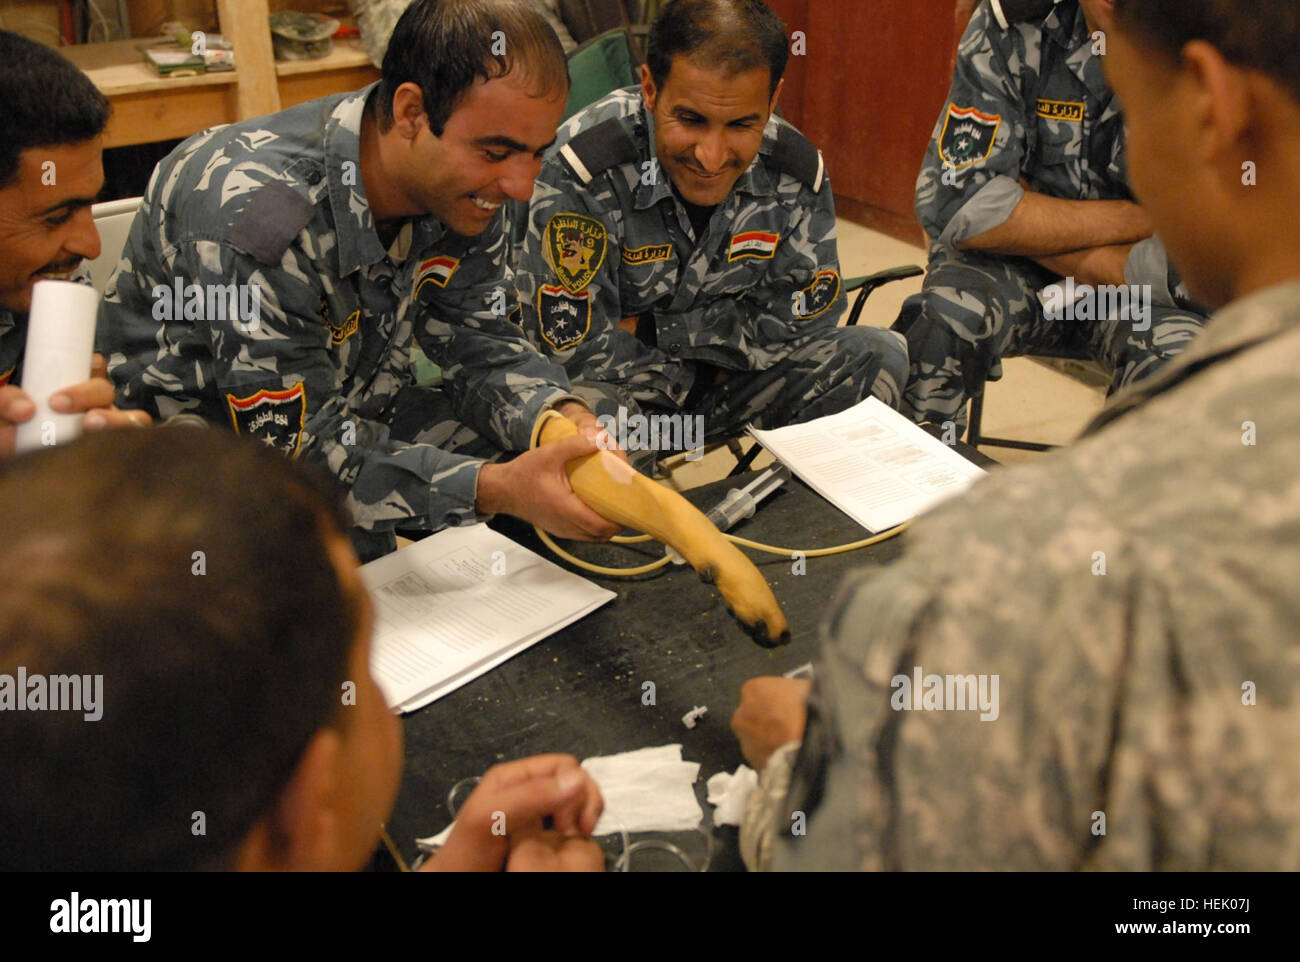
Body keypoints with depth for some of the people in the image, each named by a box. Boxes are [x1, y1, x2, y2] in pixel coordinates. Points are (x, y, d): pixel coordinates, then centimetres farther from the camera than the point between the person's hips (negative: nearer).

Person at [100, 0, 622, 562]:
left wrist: (569, 422, -26)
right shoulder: (256, 217, -35)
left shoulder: (459, 188, -11)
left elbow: (481, 347, -4)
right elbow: (292, 451, -33)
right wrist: (496, 489, -43)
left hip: (353, 410, 7)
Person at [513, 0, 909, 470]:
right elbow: (578, 351, -23)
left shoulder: (797, 173, -11)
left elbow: (794, 321, -8)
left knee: (879, 354, -11)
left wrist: (650, 328, -14)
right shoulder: (580, 172, -26)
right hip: (615, 388, -4)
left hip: (737, 379, 5)